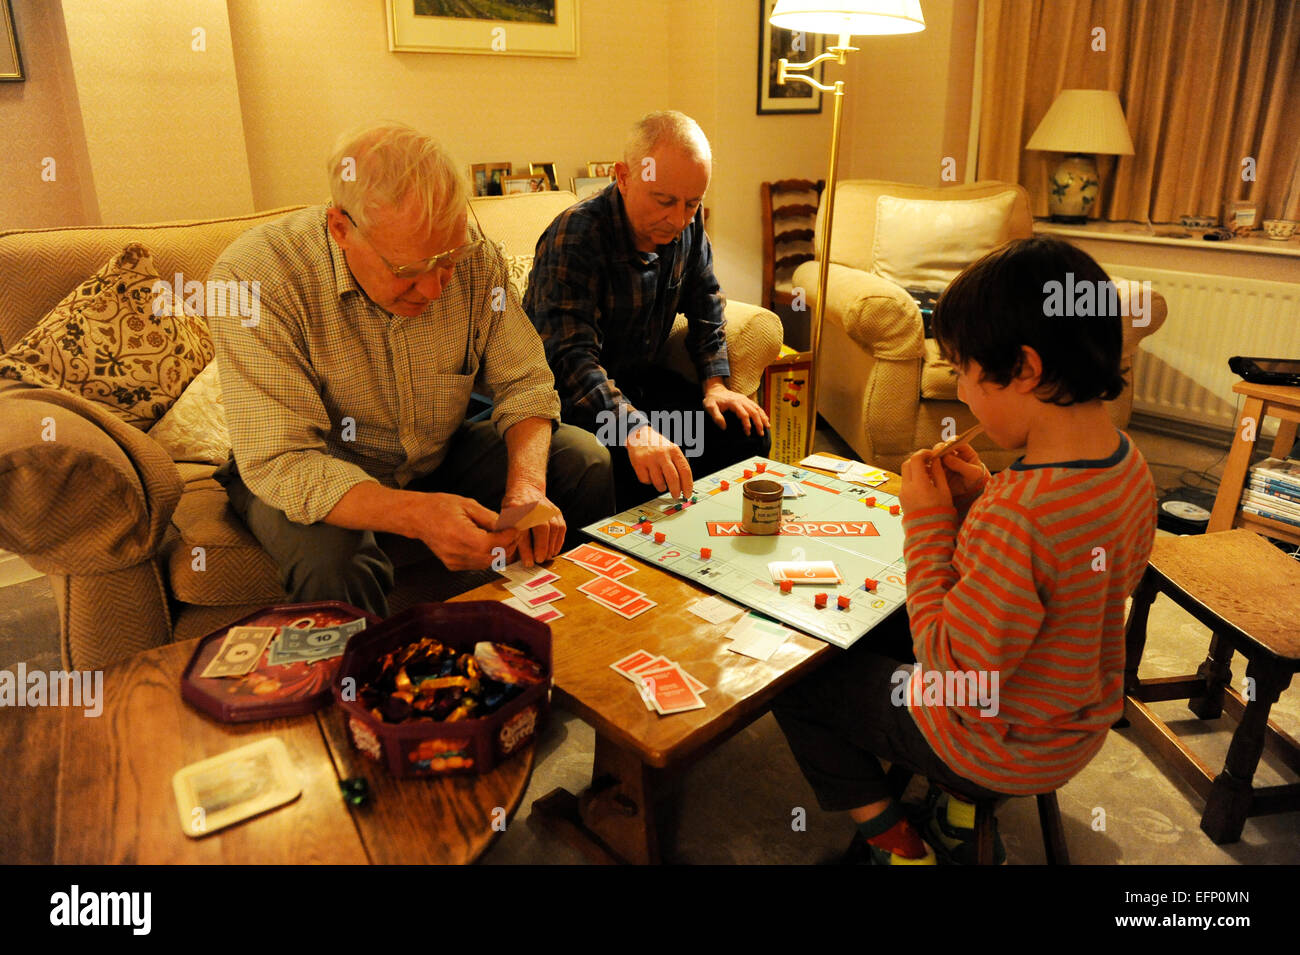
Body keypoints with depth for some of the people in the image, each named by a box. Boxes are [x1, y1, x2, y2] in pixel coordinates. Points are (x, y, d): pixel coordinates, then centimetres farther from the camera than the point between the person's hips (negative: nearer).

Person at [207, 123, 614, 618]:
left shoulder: (472, 253, -16)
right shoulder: (254, 278, -28)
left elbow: (525, 382, -9)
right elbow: (279, 462, -31)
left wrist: (527, 486, -28)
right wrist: (416, 515, -46)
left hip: (440, 455, 4)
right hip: (321, 476, -4)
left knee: (585, 461, -10)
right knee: (332, 560, -37)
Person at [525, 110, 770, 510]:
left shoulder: (688, 223, -2)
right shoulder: (574, 237, -25)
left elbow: (705, 304, 13)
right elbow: (572, 357, -35)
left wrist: (715, 383, -1)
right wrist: (635, 430, -49)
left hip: (642, 379, 7)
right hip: (571, 398, -6)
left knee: (748, 435, -9)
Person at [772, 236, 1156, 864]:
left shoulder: (1014, 517, -38)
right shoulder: (1129, 464, -10)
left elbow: (955, 678, -28)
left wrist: (928, 523, -24)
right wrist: (985, 501, -5)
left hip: (1000, 750, -8)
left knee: (800, 681, 7)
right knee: (888, 629, 28)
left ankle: (891, 841, 15)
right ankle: (960, 811, 24)